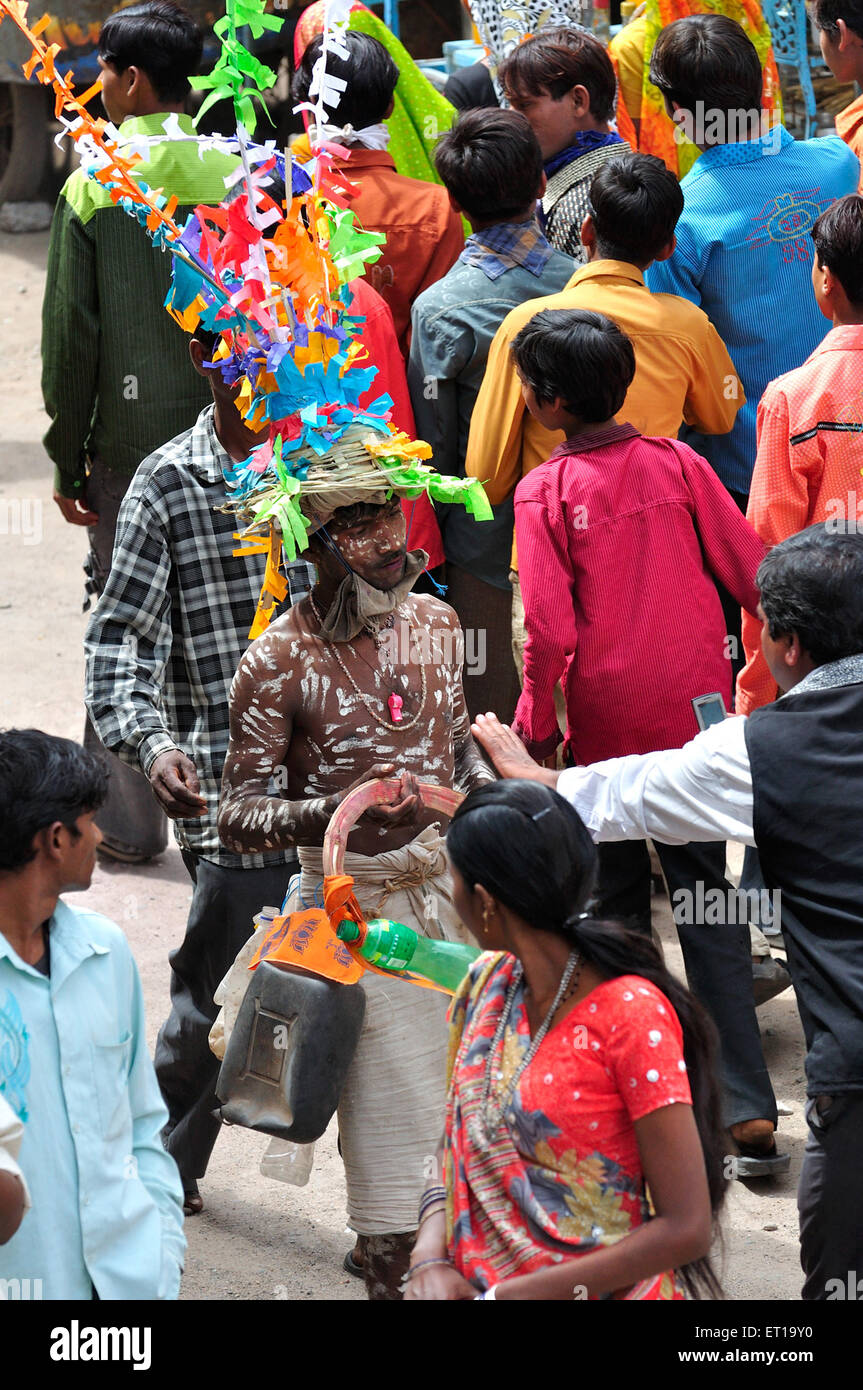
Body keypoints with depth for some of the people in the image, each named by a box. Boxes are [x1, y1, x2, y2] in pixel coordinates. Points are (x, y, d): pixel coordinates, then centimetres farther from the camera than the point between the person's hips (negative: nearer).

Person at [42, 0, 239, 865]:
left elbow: (70, 338, -6)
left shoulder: (93, 191, -7)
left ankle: (127, 821, 11)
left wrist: (68, 459, 2)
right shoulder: (237, 175, -1)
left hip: (131, 445, -2)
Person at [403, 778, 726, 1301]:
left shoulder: (631, 1014, -12)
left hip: (604, 1292, -6)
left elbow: (686, 1229, -14)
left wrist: (515, 1293, -16)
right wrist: (430, 1260, -5)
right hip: (468, 1286, 6)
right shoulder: (488, 983, 10)